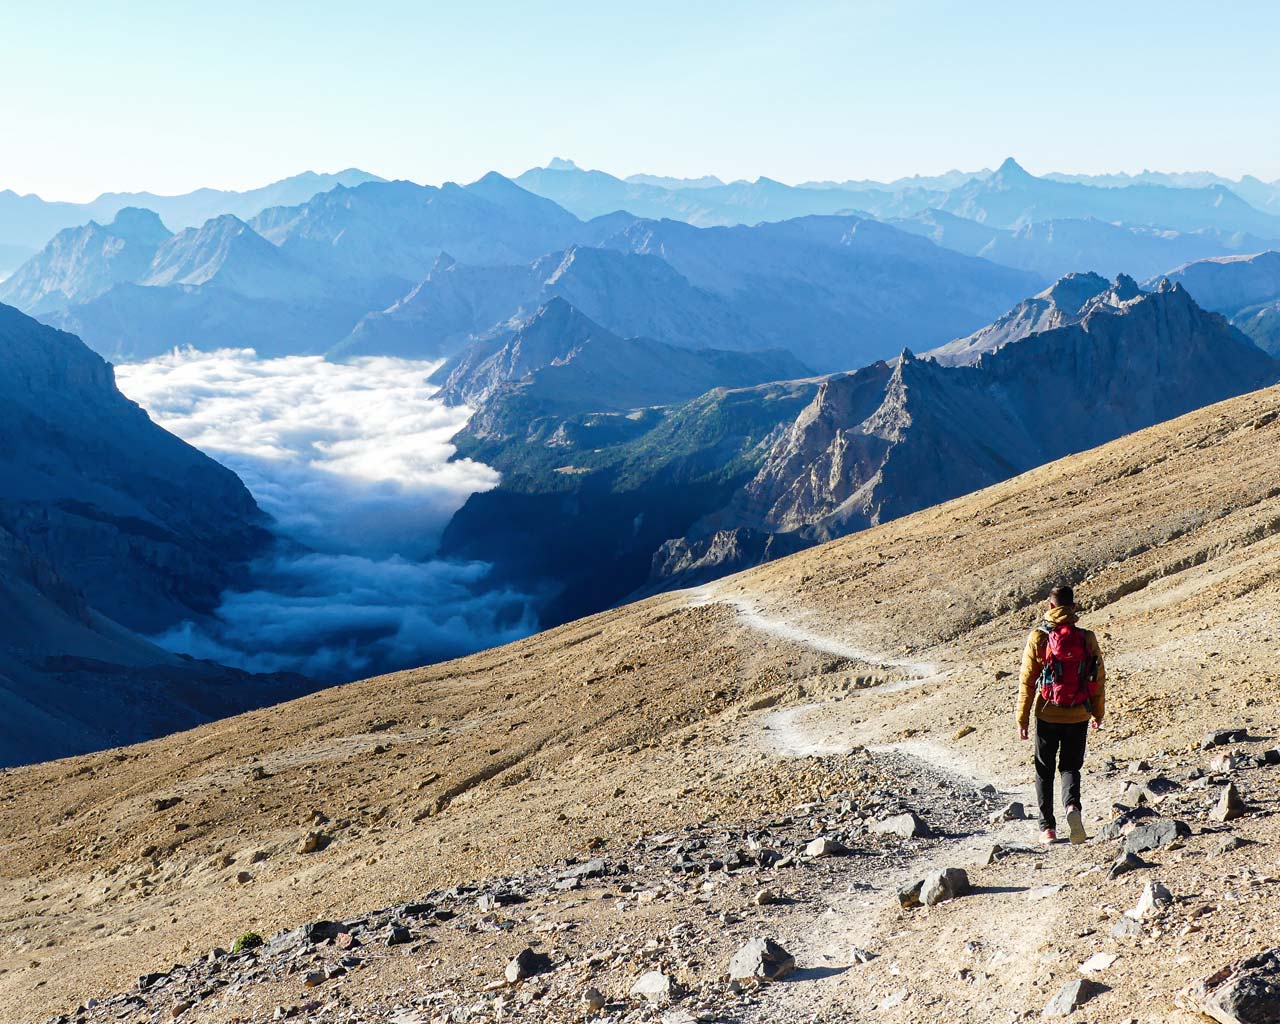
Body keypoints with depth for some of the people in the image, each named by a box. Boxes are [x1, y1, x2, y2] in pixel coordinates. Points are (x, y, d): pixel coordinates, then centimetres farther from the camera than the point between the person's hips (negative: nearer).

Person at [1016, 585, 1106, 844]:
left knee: (1044, 770, 13)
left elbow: (1027, 682, -6)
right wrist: (1098, 713, 17)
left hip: (1047, 715, -1)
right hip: (1078, 716, 1)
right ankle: (1072, 806, -17)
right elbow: (1099, 678, 3)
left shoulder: (1038, 638, -8)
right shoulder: (1087, 638, -4)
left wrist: (1022, 719, 1)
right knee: (1070, 766, 12)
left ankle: (1047, 827, 15)